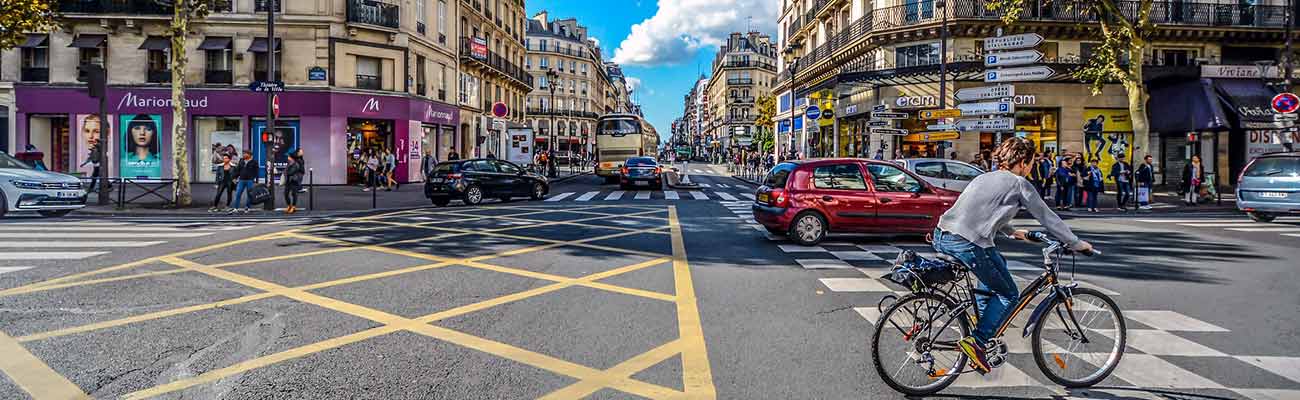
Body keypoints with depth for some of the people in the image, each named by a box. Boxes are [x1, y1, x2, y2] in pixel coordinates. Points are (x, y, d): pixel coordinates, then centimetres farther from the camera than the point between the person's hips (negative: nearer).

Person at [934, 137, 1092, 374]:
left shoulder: (984, 178, 26)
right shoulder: (1019, 184, 5)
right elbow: (1047, 217, 11)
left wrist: (1012, 232, 52)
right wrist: (1076, 243, 23)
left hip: (942, 237, 8)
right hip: (968, 244, -8)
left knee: (998, 263, 33)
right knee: (1009, 295, 10)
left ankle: (982, 321, 33)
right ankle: (976, 341, -3)